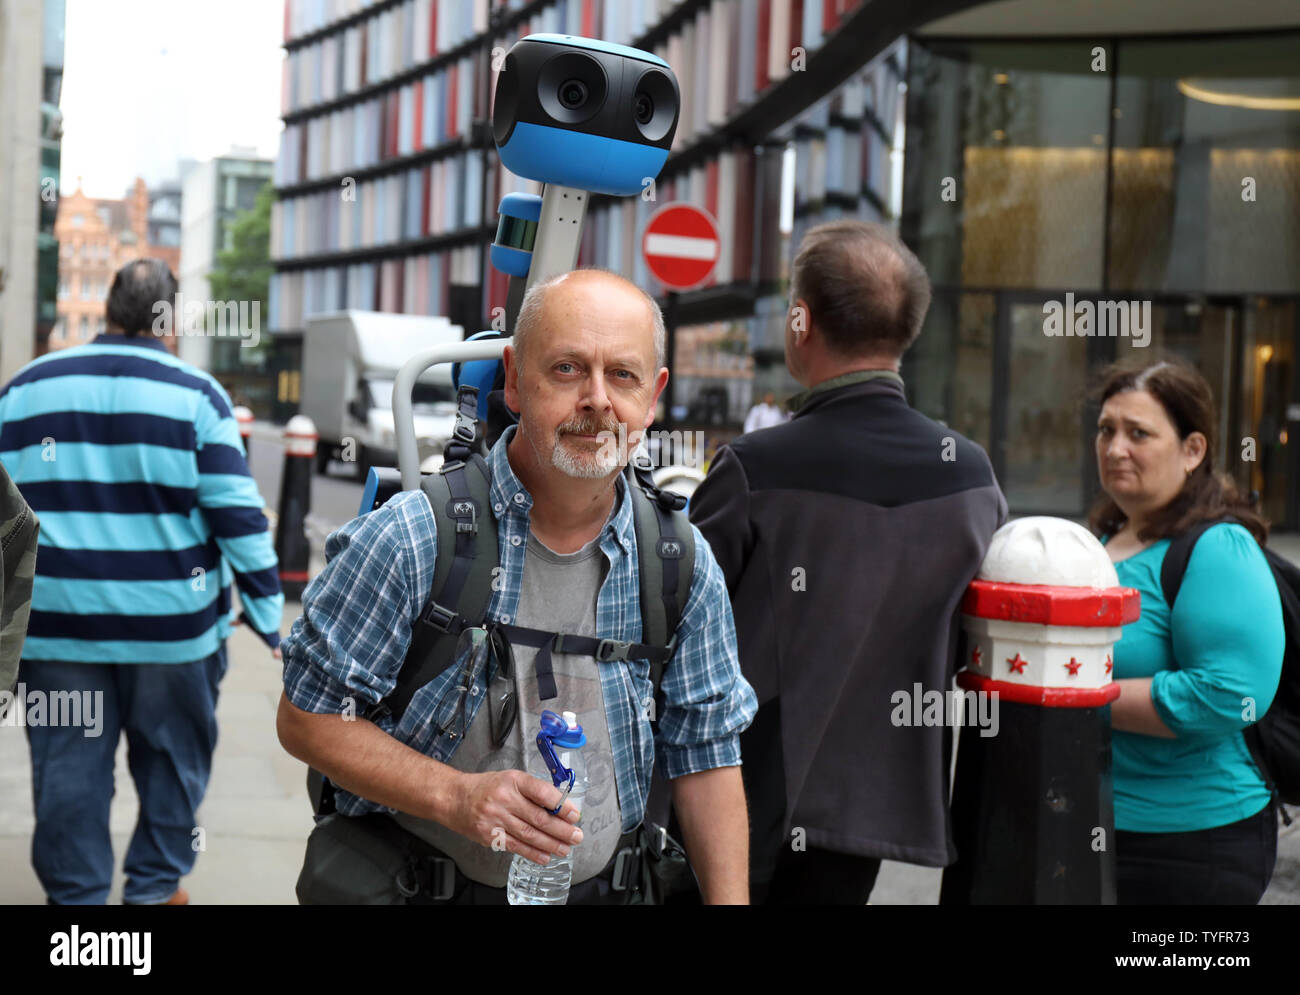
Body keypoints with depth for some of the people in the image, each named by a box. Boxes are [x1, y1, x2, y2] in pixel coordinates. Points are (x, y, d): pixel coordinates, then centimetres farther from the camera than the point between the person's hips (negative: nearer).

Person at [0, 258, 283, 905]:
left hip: (55, 626, 2)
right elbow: (237, 514, -8)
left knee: (68, 767, 9)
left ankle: (75, 894, 15)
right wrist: (269, 613, -2)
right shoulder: (194, 394, -4)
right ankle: (154, 887, 17)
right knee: (173, 757, 13)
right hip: (169, 625, -2)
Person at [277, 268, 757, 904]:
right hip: (415, 886, -4)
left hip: (599, 888, 4)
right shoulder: (410, 540, -18)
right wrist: (456, 796, -24)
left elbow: (705, 754, 3)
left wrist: (728, 901, -6)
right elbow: (307, 717, -12)